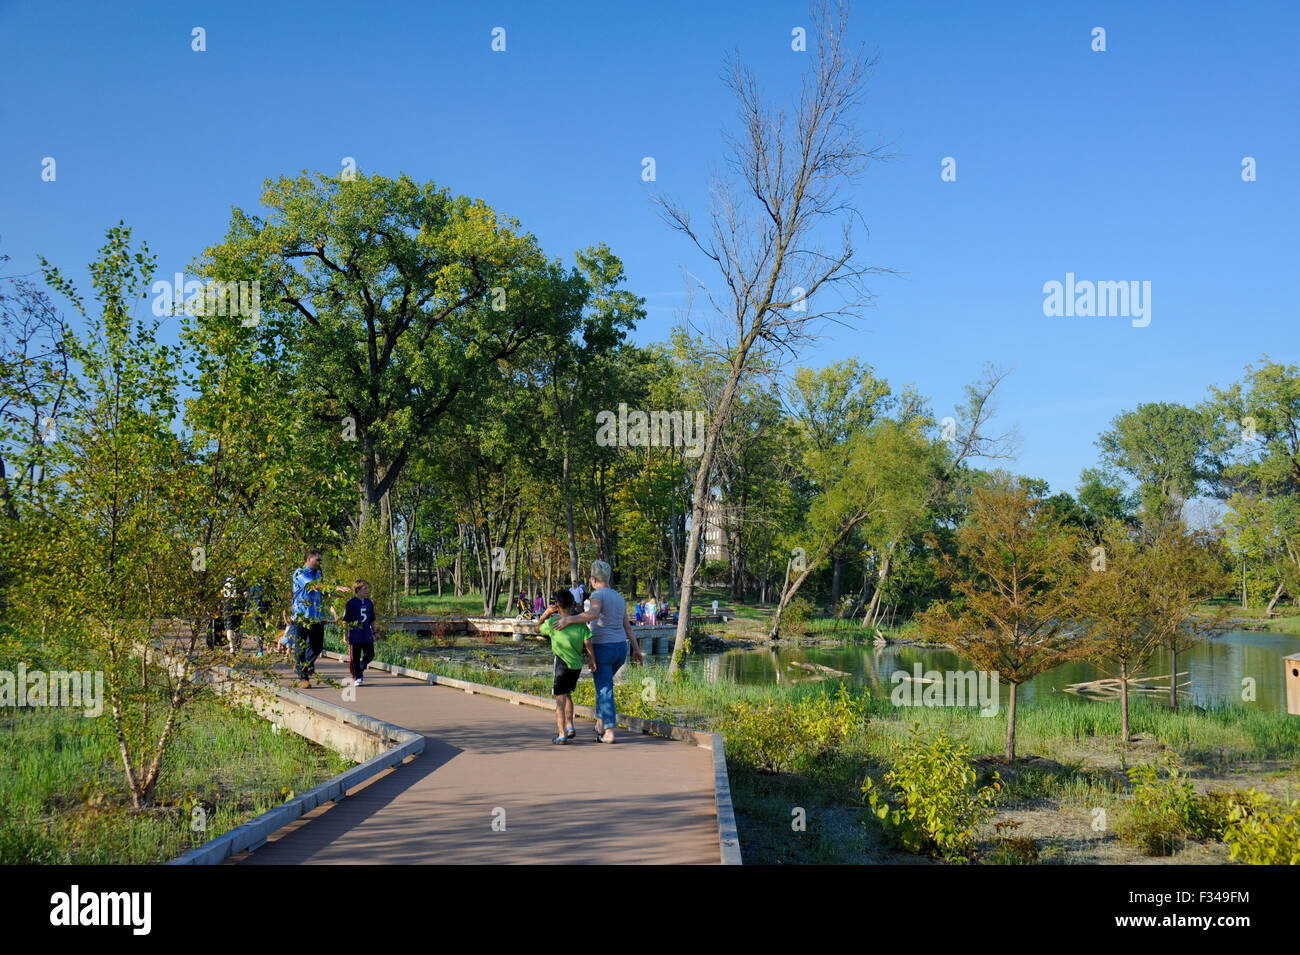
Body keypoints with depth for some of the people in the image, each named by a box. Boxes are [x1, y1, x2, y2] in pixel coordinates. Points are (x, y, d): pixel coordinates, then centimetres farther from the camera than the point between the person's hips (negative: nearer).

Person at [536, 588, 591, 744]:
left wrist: (546, 613, 11)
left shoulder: (552, 622, -7)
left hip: (562, 663, -4)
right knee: (567, 695, 24)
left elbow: (538, 629, 12)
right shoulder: (580, 622, -1)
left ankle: (561, 734, -7)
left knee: (560, 699, 0)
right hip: (577, 665, 4)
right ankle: (570, 727, 22)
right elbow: (587, 644, -7)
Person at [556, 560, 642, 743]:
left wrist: (570, 619, -32)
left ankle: (609, 732, -5)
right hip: (621, 647, 7)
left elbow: (593, 614, -31)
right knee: (604, 682, 26)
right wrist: (636, 648, 21)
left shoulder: (598, 594, -10)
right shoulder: (619, 597, 13)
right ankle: (600, 723, 24)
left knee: (604, 689, -2)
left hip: (602, 648, -7)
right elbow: (627, 626, 16)